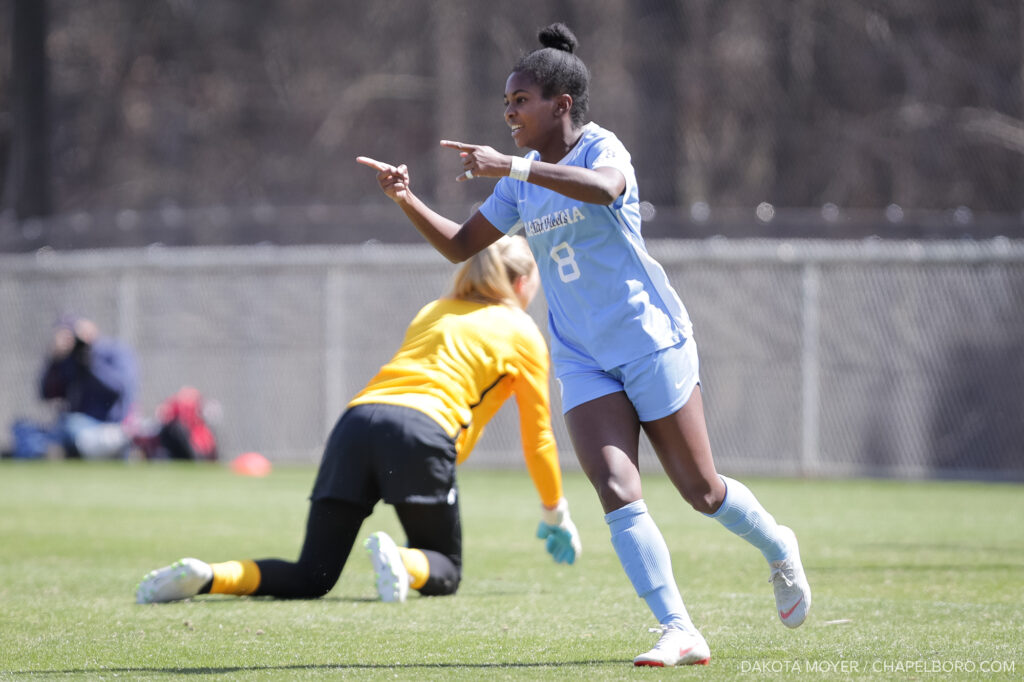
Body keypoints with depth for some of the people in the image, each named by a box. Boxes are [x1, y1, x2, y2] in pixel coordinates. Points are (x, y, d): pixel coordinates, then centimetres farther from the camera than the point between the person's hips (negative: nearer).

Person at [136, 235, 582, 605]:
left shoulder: (433, 312, 33)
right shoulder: (523, 332, 16)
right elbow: (537, 437, 19)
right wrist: (556, 513, 34)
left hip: (358, 421, 5)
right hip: (423, 431, -5)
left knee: (309, 578, 4)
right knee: (444, 573, 10)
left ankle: (205, 576, -21)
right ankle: (399, 561, -25)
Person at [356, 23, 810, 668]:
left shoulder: (601, 147, -12)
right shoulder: (520, 186, 8)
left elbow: (604, 187, -37)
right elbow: (461, 245, 15)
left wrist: (514, 165, -41)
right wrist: (409, 200, -2)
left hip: (652, 342, -5)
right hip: (584, 361, 5)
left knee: (702, 491, 5)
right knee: (616, 491, -16)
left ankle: (778, 548, 36)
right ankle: (679, 633, -17)